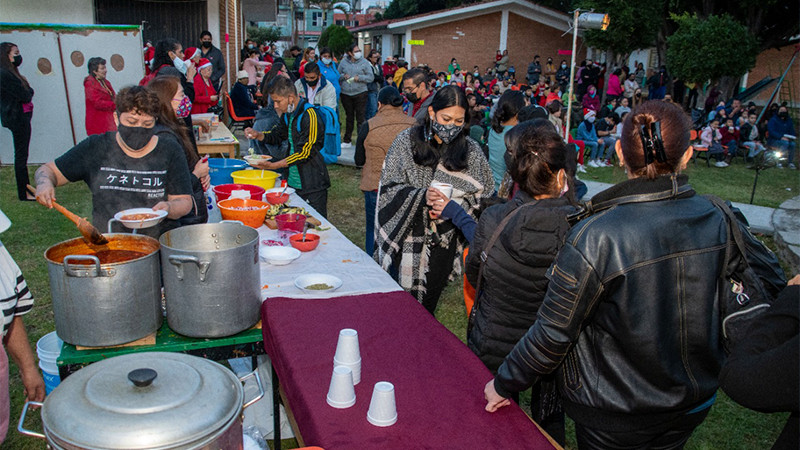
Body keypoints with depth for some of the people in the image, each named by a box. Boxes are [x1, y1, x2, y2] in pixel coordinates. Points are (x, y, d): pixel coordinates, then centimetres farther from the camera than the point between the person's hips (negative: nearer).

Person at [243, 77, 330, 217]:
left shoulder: (309, 116, -19)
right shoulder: (288, 113, 8)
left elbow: (304, 153, -22)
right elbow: (278, 134, 25)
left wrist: (272, 165, -21)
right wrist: (258, 135, 5)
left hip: (312, 186, -8)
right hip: (293, 182, 8)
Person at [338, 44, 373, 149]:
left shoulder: (364, 62, 0)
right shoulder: (343, 62, 6)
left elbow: (370, 77, -1)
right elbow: (337, 76, 12)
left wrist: (359, 78, -14)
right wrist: (343, 76, -8)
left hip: (360, 93, -3)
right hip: (345, 94, 3)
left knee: (360, 118, -7)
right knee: (349, 117, 14)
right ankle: (347, 141, 24)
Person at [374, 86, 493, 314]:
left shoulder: (471, 151, -1)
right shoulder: (407, 141, -4)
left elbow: (482, 195, 2)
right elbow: (389, 186, -6)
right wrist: (423, 197, -21)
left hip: (443, 242, 1)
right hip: (407, 239, -1)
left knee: (427, 303, 13)